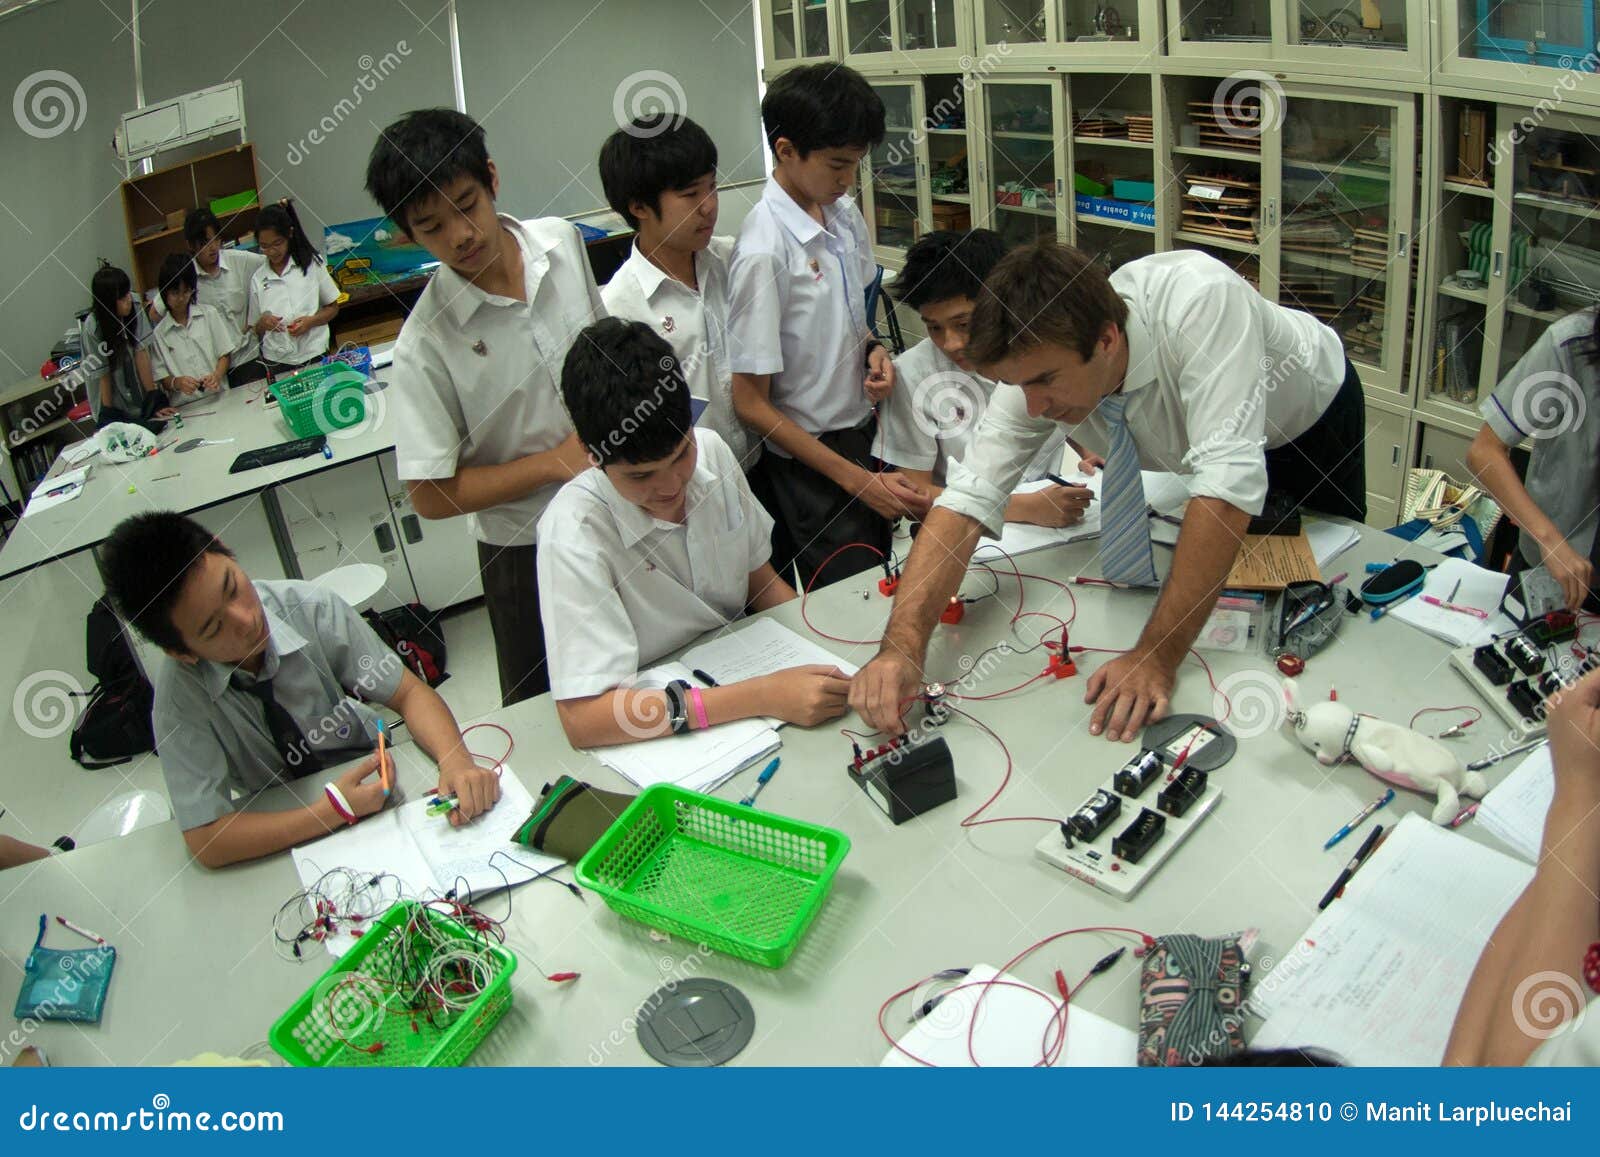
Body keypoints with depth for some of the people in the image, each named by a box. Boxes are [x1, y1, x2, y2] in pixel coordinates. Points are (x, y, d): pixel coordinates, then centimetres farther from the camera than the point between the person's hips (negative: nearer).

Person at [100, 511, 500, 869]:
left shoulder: (311, 609, -22)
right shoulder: (180, 697, -24)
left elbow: (409, 692, -16)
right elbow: (207, 842, -23)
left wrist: (457, 761, -36)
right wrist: (335, 810, -32)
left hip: (373, 776, 0)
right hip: (281, 830, 0)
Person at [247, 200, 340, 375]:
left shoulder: (311, 263, 4)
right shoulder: (258, 278, 7)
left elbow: (333, 308, 9)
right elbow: (254, 330, 13)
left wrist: (310, 321, -10)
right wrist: (262, 323, -10)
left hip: (315, 356, -1)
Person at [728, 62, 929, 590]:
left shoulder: (845, 215, 0)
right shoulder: (764, 253, -22)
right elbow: (751, 403, -19)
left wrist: (872, 348, -5)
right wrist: (859, 481, -19)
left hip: (861, 433, 7)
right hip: (807, 462, -7)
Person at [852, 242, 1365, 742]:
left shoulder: (1201, 301, -45)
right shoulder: (1038, 362, -30)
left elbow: (1227, 481, -51)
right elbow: (968, 500, -34)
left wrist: (1159, 655, -55)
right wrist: (903, 644, -49)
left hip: (1312, 415, -3)